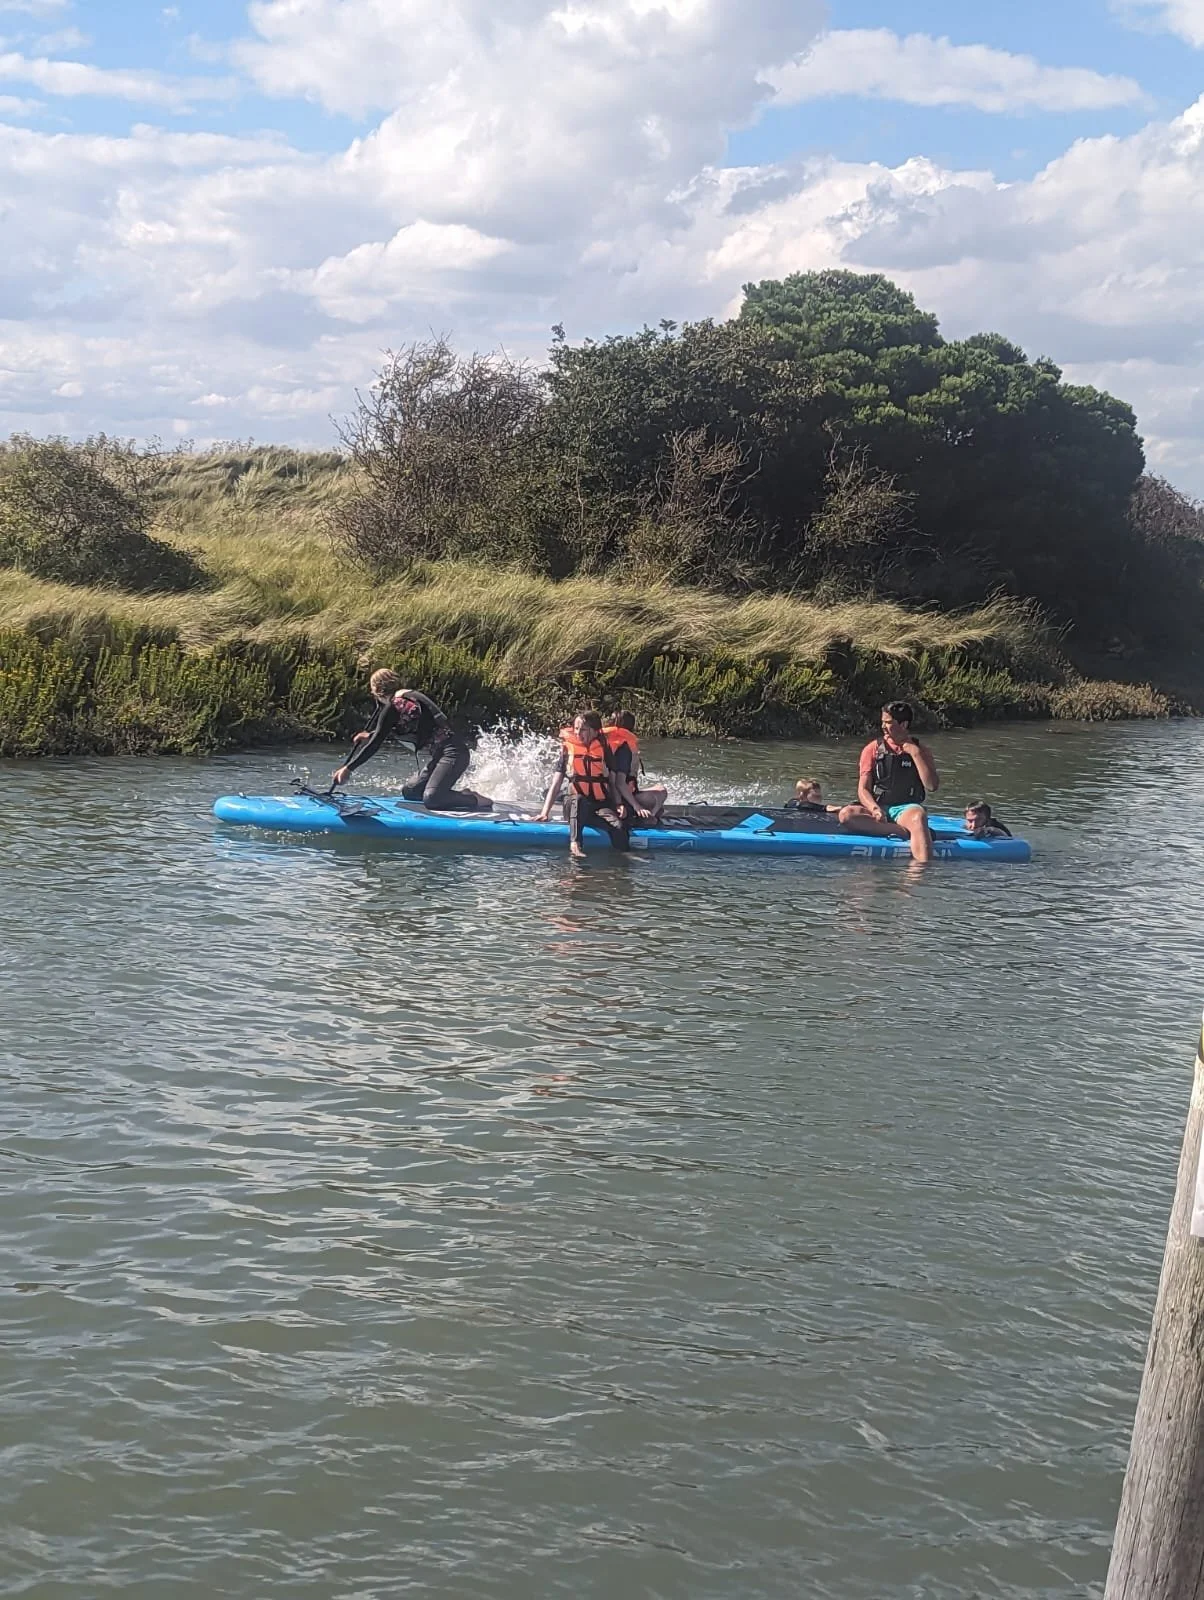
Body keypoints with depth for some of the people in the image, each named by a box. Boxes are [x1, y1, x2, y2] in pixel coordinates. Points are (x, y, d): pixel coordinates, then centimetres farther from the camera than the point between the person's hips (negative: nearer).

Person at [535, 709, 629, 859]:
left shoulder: (605, 750, 8)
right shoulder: (568, 750, 8)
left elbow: (613, 783, 10)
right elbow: (556, 785, 6)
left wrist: (619, 805, -8)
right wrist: (545, 812, -5)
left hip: (601, 806, 1)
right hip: (575, 807, 0)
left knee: (618, 827, -33)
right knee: (578, 800, -39)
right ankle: (575, 845, -51)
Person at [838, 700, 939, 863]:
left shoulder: (921, 751, 11)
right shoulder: (873, 749, 10)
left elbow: (932, 787, -3)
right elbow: (863, 790, 2)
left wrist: (915, 754, -6)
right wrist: (875, 809, -20)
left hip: (906, 809, -2)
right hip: (877, 808, 2)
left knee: (918, 816, -39)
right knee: (846, 814, -30)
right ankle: (905, 831, -35)